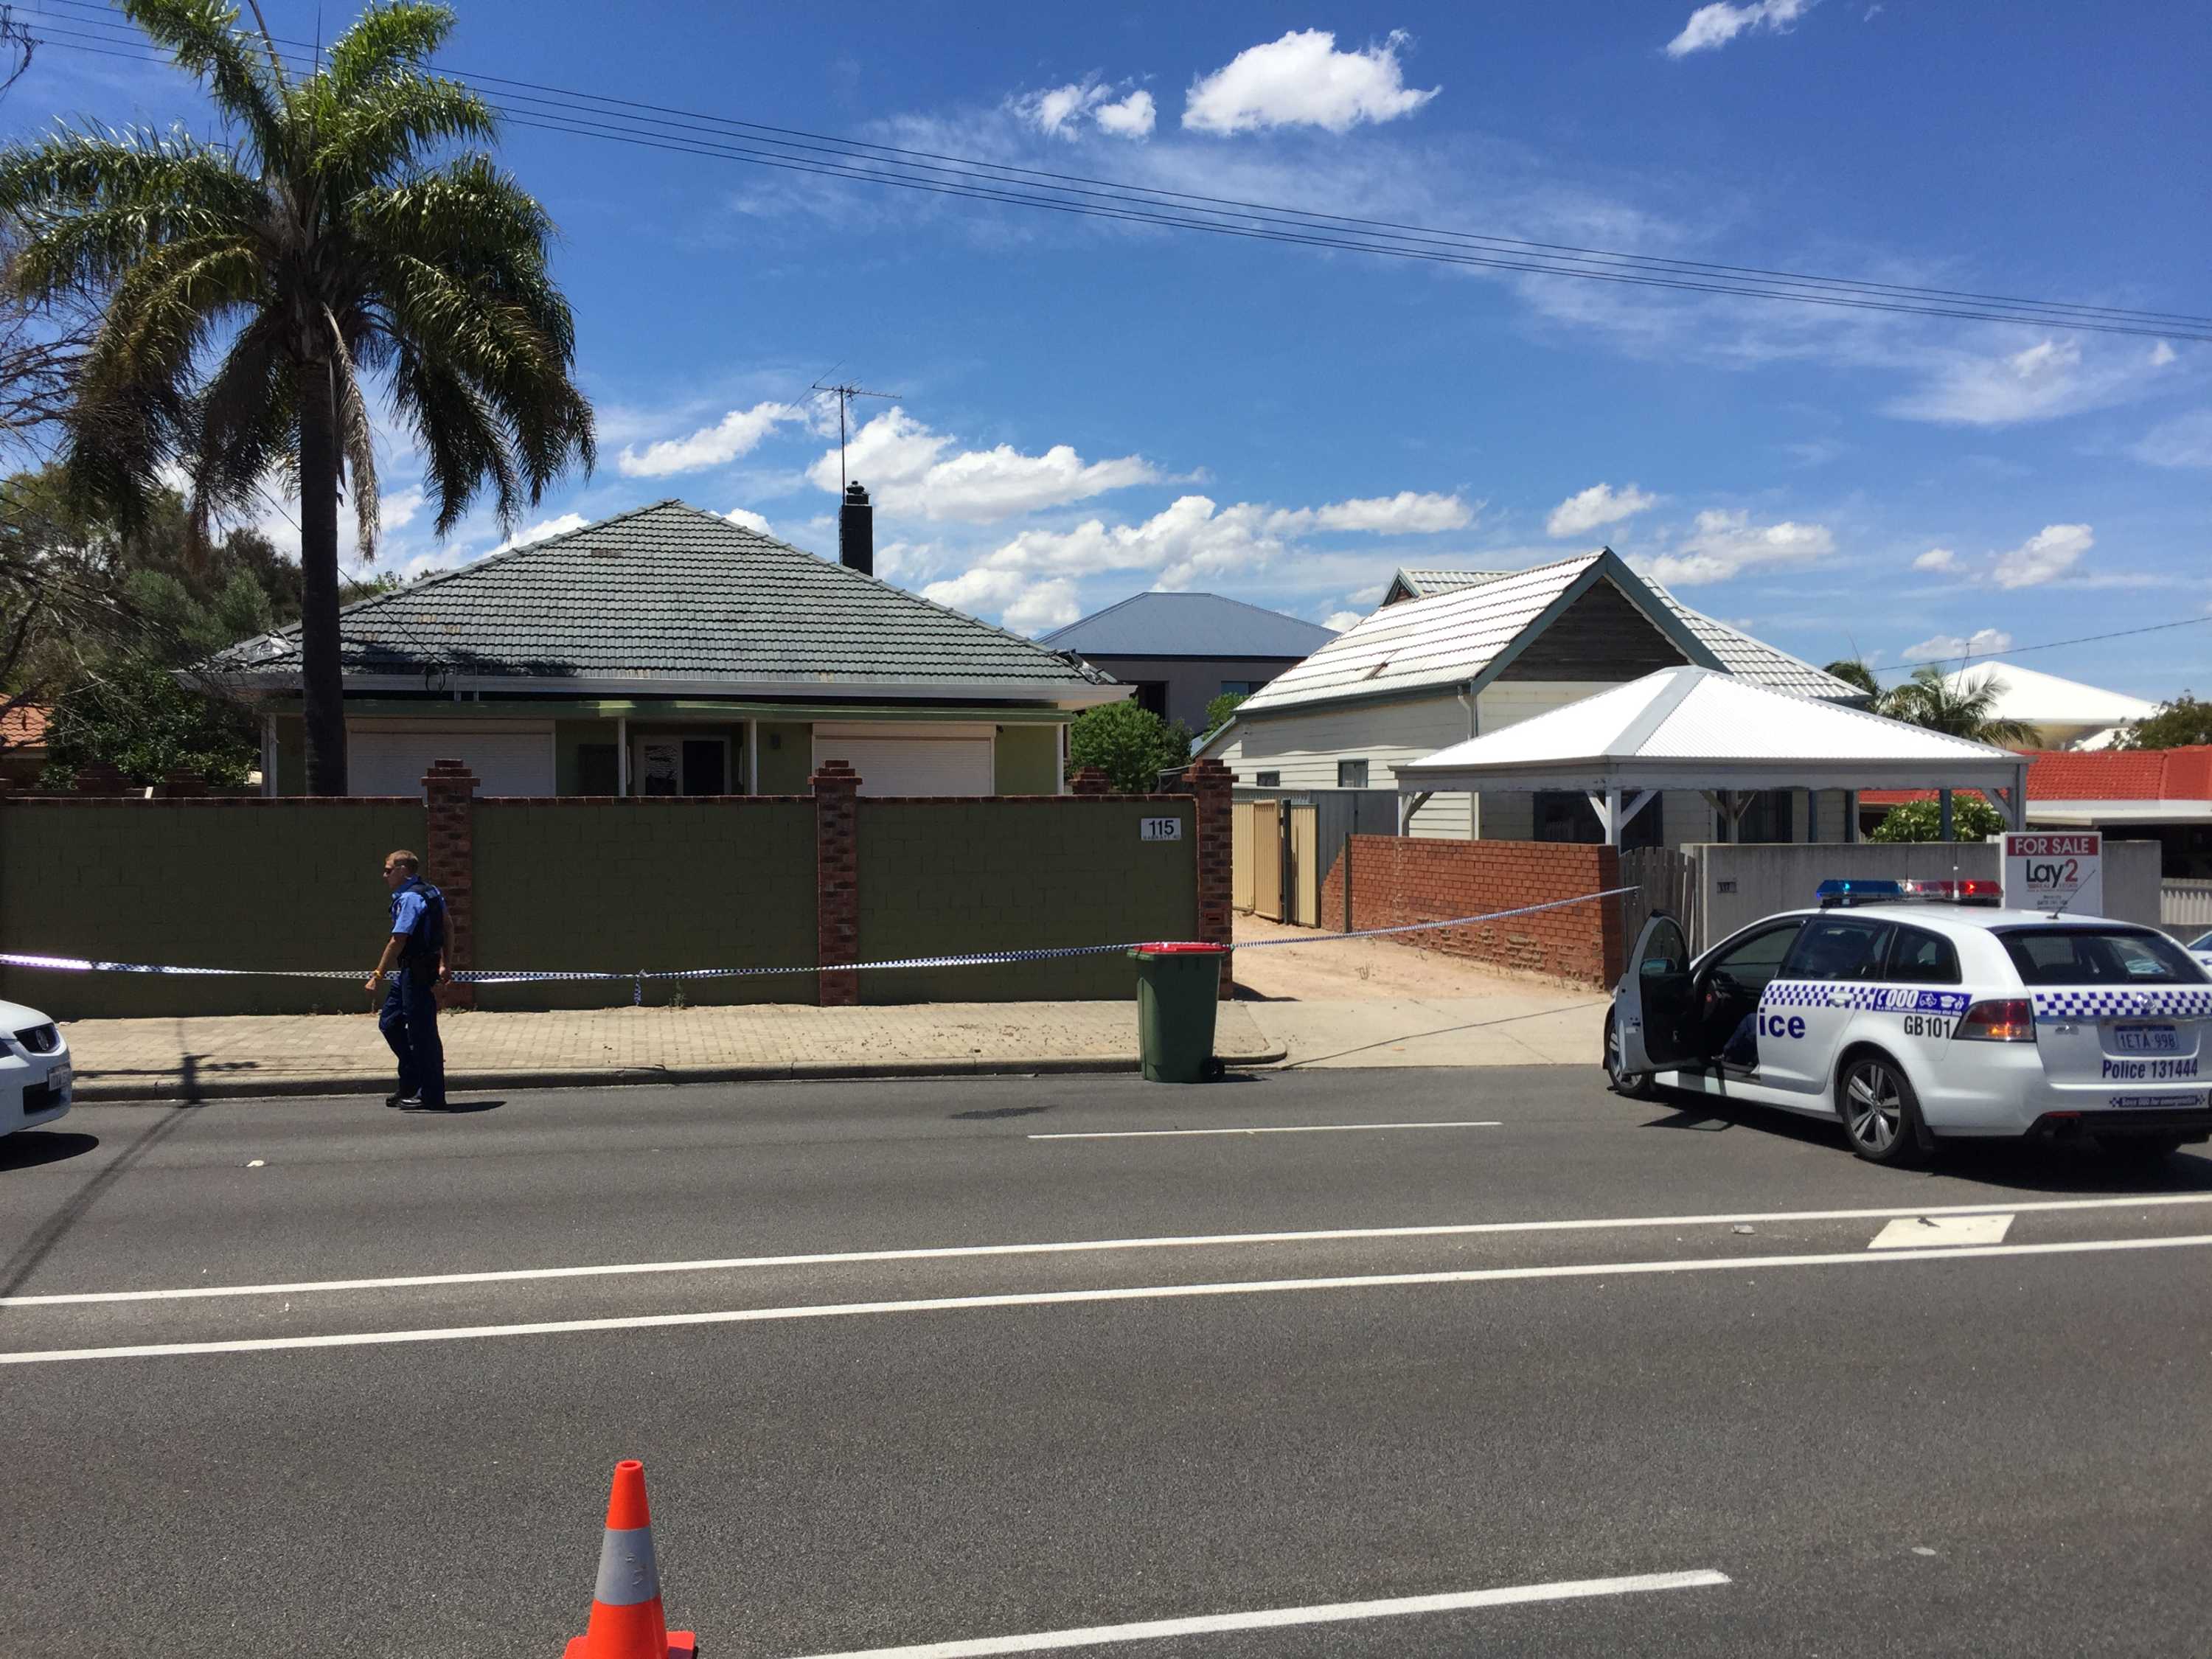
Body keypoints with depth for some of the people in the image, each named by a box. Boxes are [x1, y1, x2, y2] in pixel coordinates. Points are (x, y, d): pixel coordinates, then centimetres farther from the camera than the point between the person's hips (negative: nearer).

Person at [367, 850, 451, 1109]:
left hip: (416, 973, -10)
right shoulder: (432, 892, 12)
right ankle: (410, 1084, 22)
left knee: (422, 1034, -3)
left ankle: (434, 1099, 5)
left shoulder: (410, 898, -18)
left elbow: (398, 941, -23)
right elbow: (448, 928, 19)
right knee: (389, 1022, 17)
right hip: (408, 971, 10)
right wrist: (444, 963, 23)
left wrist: (378, 976, -20)